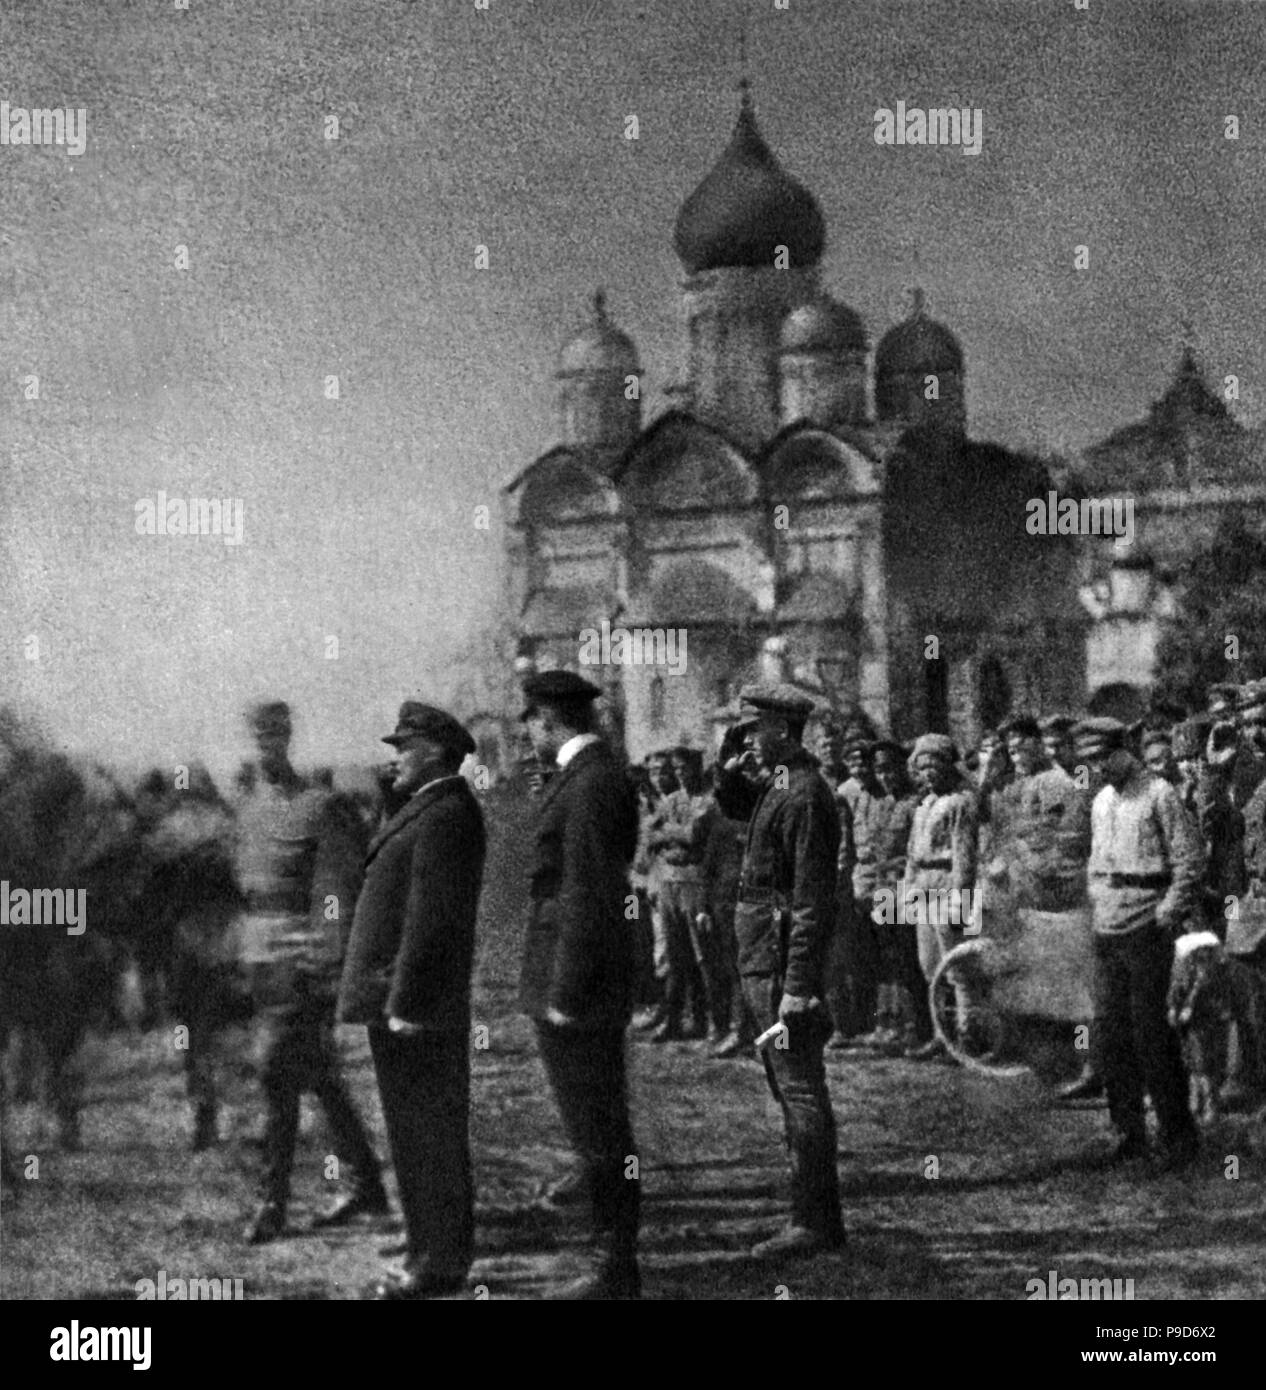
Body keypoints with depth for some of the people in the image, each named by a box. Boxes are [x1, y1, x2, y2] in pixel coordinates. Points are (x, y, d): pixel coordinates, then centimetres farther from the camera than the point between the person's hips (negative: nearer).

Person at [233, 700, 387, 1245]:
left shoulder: (321, 808, -8)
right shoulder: (248, 809, 14)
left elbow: (336, 895, -11)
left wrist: (328, 968, -16)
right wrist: (245, 954, 17)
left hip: (304, 954, -7)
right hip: (260, 955, 8)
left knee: (279, 1071, -10)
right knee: (318, 1073, 13)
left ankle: (274, 1201, -3)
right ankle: (368, 1185, 22)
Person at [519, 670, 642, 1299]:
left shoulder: (590, 784, -17)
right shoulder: (604, 774, 14)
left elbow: (587, 895, -21)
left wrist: (564, 995, -19)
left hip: (577, 986, -10)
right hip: (594, 985, 10)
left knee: (597, 1129, -3)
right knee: (603, 1126, 15)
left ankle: (614, 1269, 4)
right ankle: (615, 1262, 23)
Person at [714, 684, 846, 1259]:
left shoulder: (805, 797, -18)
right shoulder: (779, 786, 12)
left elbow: (813, 902, -22)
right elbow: (732, 804, 32)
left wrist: (796, 989, -24)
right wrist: (733, 764, 10)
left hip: (781, 964, -10)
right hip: (762, 958, 10)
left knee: (800, 1092, -5)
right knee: (793, 1089, 15)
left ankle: (812, 1225, 0)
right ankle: (822, 1220, 23)